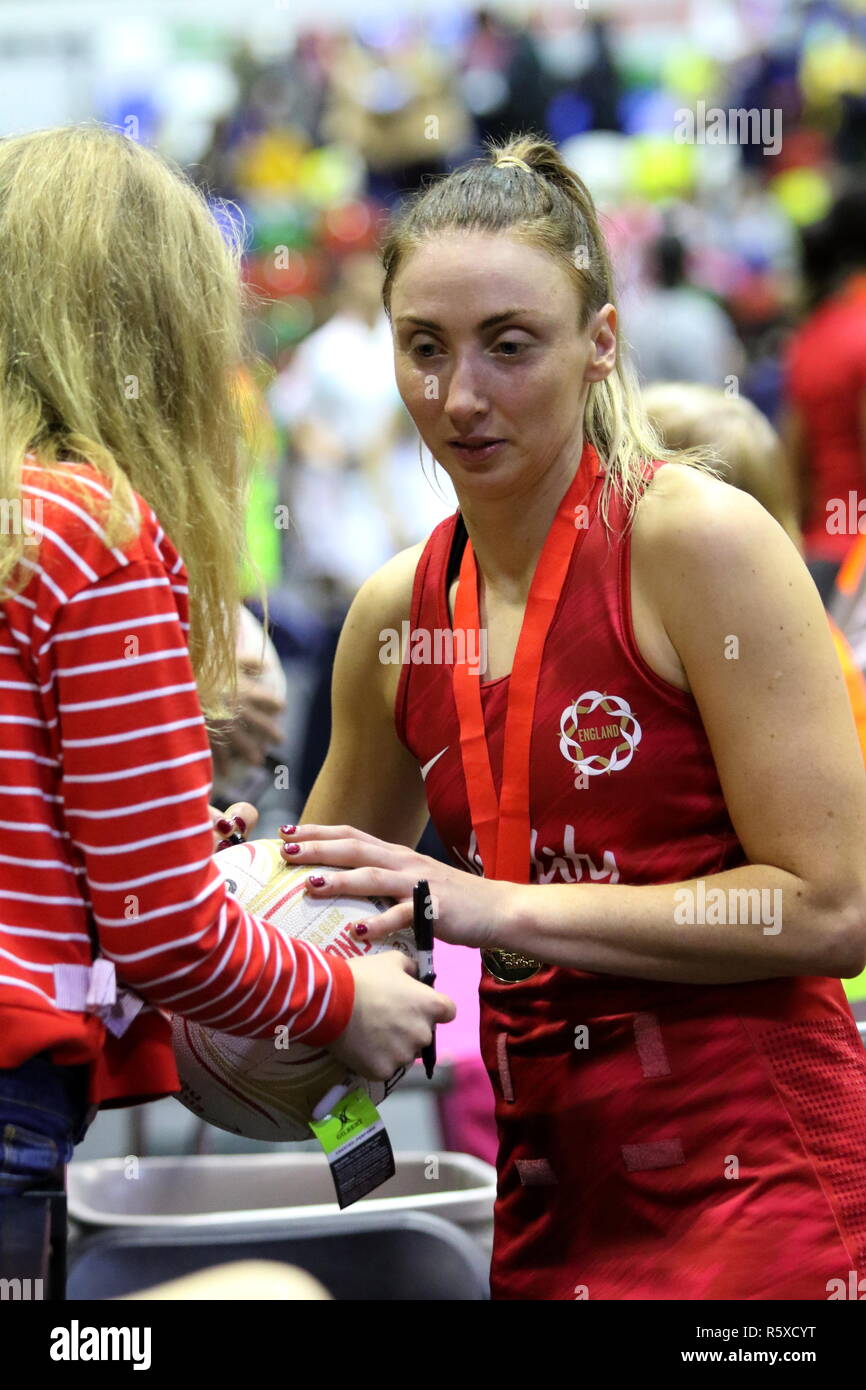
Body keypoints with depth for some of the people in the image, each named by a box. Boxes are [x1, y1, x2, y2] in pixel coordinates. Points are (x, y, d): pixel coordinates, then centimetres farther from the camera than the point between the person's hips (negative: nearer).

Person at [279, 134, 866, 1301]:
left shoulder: (697, 537, -11)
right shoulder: (396, 611, 7)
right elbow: (329, 880, 24)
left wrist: (501, 907, -17)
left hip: (750, 1171, -6)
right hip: (554, 1192, 6)